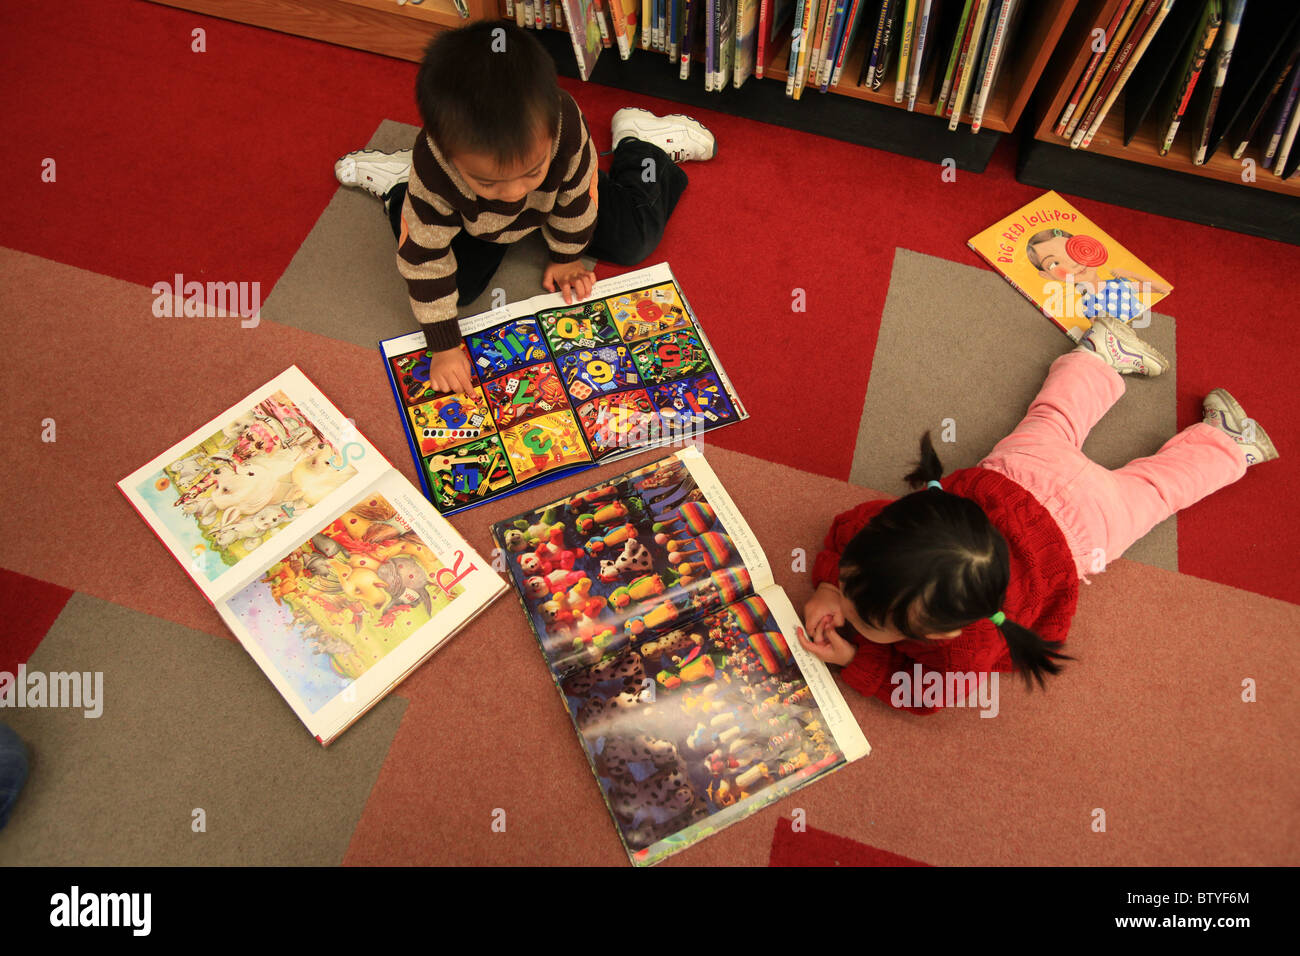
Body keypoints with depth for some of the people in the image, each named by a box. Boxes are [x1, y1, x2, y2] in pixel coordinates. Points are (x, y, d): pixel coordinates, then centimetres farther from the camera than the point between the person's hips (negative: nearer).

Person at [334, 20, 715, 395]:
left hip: (555, 199, 1)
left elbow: (577, 196, -21)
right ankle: (399, 186, 14)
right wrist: (444, 346, -27)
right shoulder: (432, 172, -43)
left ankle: (636, 141, 27)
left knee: (634, 242, -1)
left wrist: (566, 258, -6)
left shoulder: (565, 124, -42)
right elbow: (424, 259, -31)